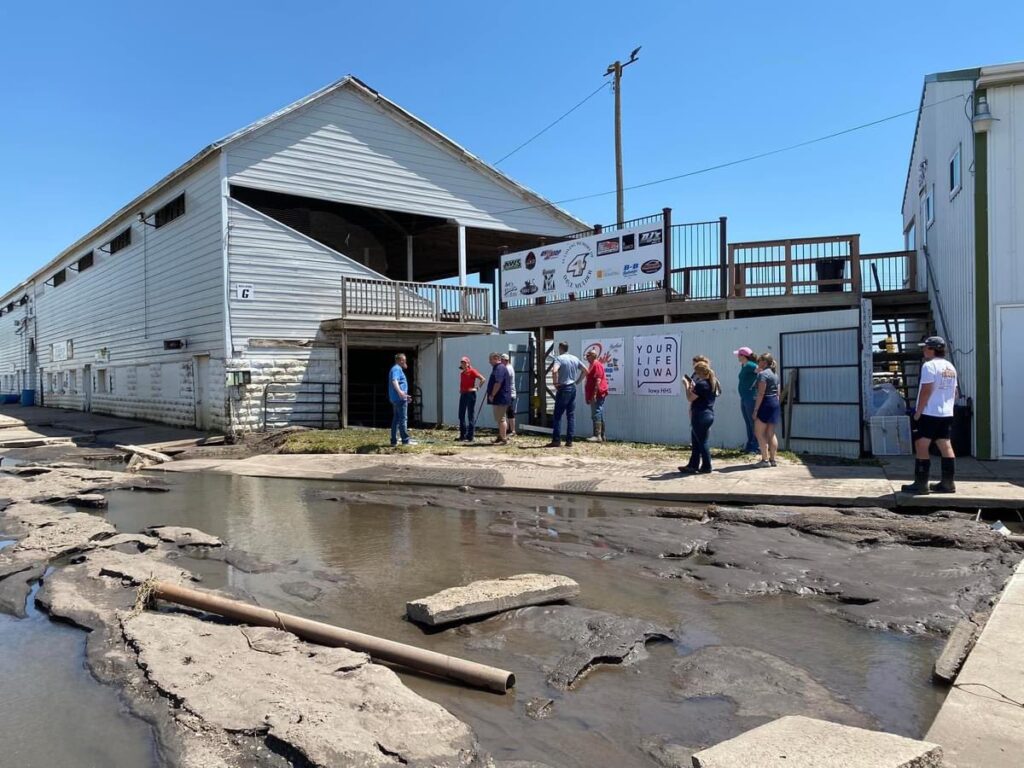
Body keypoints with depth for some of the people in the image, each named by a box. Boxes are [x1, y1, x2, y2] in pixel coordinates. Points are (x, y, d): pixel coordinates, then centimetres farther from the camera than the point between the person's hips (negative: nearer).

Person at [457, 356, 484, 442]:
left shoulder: (472, 371, -6)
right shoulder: (462, 374, 15)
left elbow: (482, 379, -13)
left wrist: (477, 387, -14)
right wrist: (460, 390, 15)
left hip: (470, 394, -8)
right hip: (463, 394, 8)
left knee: (471, 415, -3)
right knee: (461, 415, 9)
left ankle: (470, 436, -2)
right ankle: (462, 435, 17)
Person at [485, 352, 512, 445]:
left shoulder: (500, 368, -16)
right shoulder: (498, 368, 19)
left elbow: (498, 383, -26)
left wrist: (492, 395, -20)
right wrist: (492, 395, 19)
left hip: (500, 398, -11)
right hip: (499, 399, 11)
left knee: (501, 419, -9)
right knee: (499, 419, 17)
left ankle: (503, 439, -7)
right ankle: (501, 436, 24)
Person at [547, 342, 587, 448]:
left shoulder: (559, 358, -11)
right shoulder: (575, 358, 10)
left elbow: (554, 371, -28)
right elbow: (585, 370, 15)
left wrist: (556, 383, -16)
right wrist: (578, 381, 16)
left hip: (563, 389, -6)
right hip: (573, 388, 6)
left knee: (557, 415, -1)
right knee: (571, 415, 7)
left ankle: (556, 440, -2)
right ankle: (569, 441, 7)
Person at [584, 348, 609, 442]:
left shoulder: (597, 365, -11)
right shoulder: (592, 365, 21)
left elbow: (598, 380, -20)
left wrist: (594, 394, -25)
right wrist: (588, 396, 24)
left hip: (597, 395, -10)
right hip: (593, 395, 10)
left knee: (596, 415, -14)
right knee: (599, 416, 11)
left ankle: (597, 436, -18)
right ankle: (602, 436, 15)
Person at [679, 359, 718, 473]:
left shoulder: (702, 384, -20)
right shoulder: (712, 383, 10)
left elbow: (690, 398, -14)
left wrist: (687, 385, -4)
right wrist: (693, 387, 14)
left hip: (701, 416, -10)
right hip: (709, 414, 10)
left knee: (702, 442, 1)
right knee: (696, 442, 15)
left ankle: (706, 467, 8)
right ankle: (693, 465, 20)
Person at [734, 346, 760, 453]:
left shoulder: (750, 365, -15)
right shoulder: (743, 366, 12)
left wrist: (754, 384, -20)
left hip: (751, 398, -10)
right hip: (743, 398, 10)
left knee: (753, 423, -4)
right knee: (748, 423, 14)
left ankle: (756, 447, 1)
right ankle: (749, 446, 21)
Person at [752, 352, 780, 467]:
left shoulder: (763, 374, -13)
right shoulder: (775, 374, 15)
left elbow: (761, 394, -19)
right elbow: (777, 393, 17)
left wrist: (756, 409, -18)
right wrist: (775, 404, 21)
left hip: (765, 404, -9)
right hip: (775, 404, 9)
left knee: (760, 433, -3)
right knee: (771, 434, 11)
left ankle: (765, 459, -6)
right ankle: (772, 459, 12)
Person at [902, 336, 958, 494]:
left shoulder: (929, 365, -13)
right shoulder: (950, 367, 14)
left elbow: (926, 390, -18)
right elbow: (954, 391, 18)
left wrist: (918, 411, -13)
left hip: (929, 413, -9)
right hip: (947, 414, 9)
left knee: (921, 446, -4)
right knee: (945, 446, 10)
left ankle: (921, 484, -4)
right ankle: (948, 483, 13)